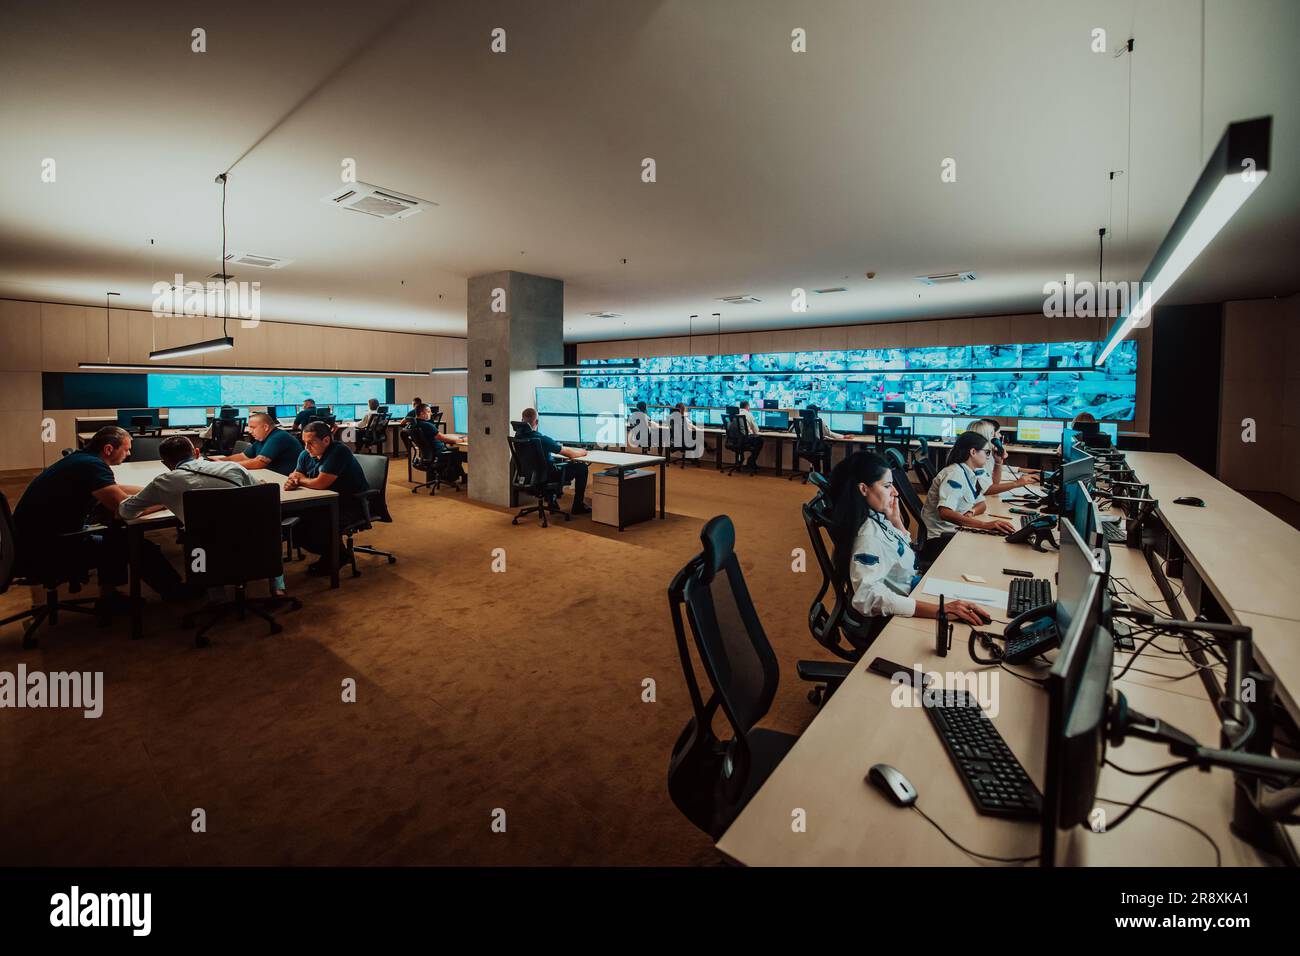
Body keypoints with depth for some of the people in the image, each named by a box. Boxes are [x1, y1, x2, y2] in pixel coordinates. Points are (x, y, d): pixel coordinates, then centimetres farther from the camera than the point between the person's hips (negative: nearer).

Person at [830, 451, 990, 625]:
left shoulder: (877, 517, -5)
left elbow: (904, 547, 15)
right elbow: (869, 596, -45)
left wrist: (895, 518, -4)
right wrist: (938, 609, -49)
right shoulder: (868, 536, -32)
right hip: (893, 618, -8)